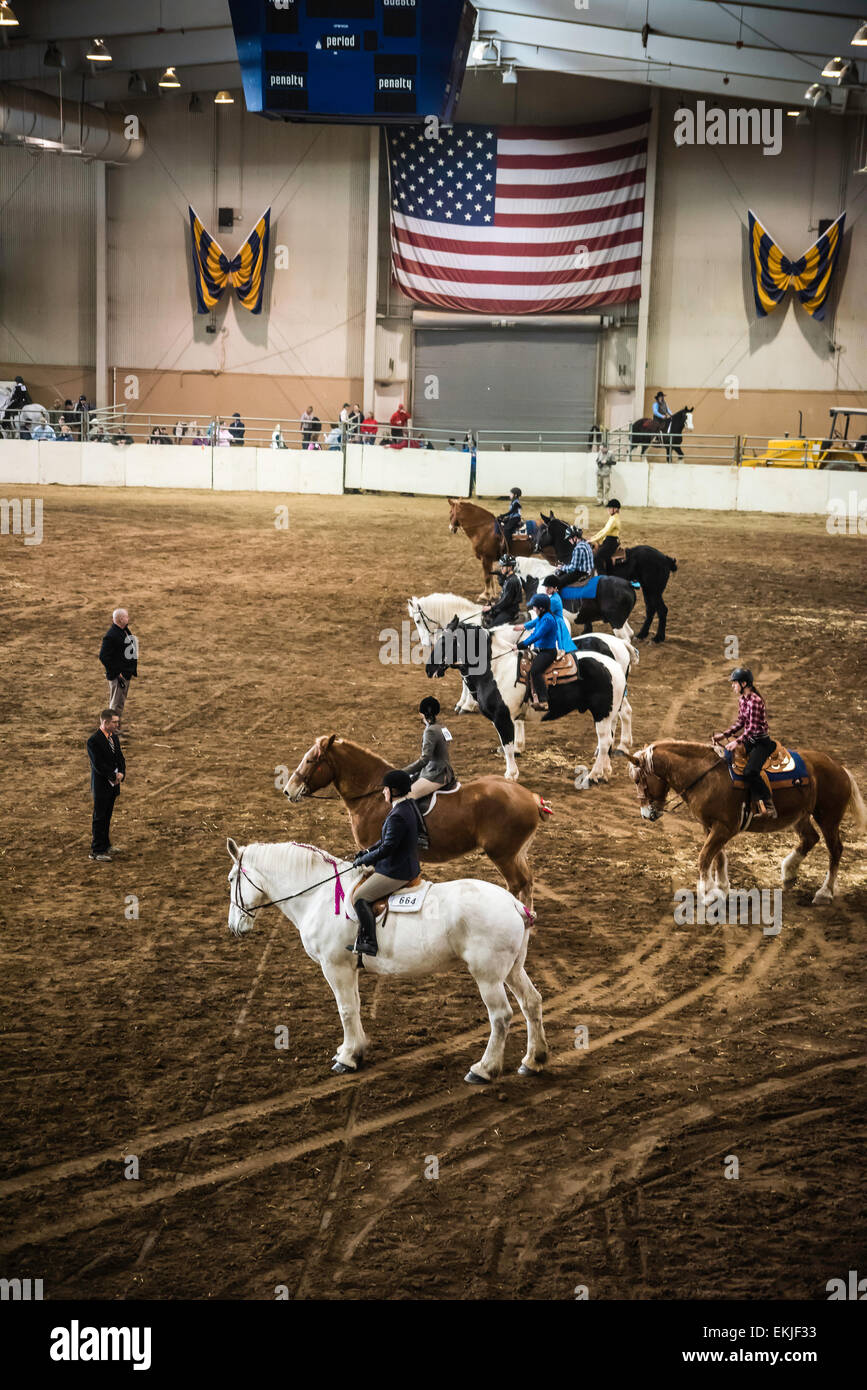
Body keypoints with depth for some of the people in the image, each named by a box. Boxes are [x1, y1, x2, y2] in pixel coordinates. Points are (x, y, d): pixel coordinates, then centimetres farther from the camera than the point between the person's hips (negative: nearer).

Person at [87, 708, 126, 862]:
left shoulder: (114, 737, 8)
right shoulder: (94, 741, -18)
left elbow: (120, 757, 11)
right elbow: (98, 764, -22)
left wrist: (121, 773, -8)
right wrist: (113, 776, -17)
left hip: (113, 784, 8)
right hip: (101, 785, -8)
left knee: (107, 816, 16)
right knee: (99, 818, -2)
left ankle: (105, 845, 27)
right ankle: (97, 851, 3)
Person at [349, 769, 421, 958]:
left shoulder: (397, 816, -25)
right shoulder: (406, 808, 9)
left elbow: (387, 848, -24)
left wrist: (363, 860, -11)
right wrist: (368, 851, 11)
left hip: (396, 872, -11)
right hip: (407, 867, 11)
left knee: (360, 897, -6)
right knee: (363, 886, 20)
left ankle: (370, 943, -8)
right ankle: (362, 938, 22)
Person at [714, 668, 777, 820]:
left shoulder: (755, 701, -19)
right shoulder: (742, 699, 9)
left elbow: (752, 727, -23)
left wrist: (738, 741, -31)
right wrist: (724, 735, 8)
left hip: (761, 742, -10)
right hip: (749, 741, 10)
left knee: (749, 772, -28)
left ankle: (768, 808, -25)